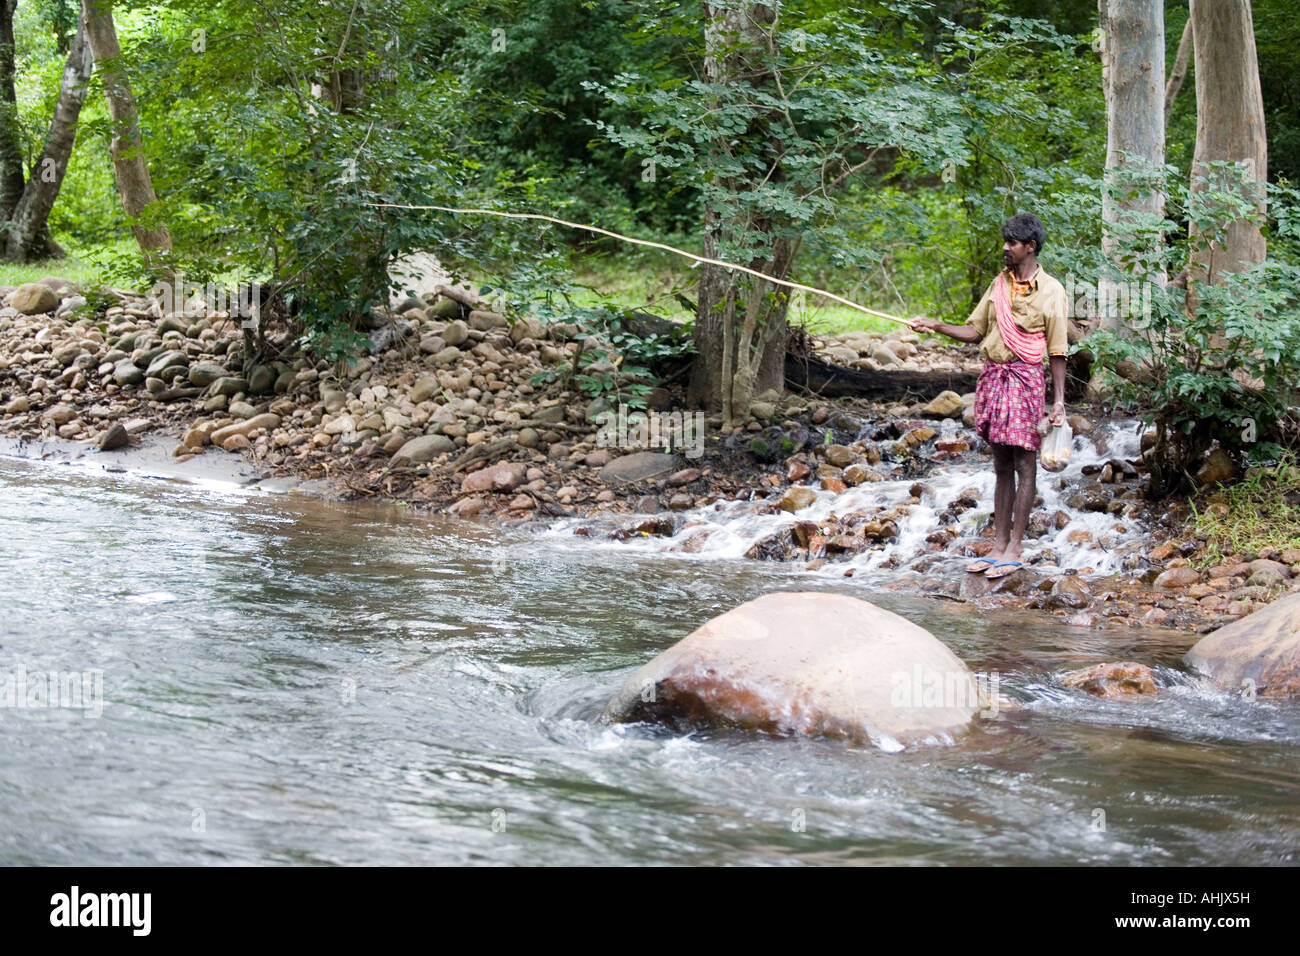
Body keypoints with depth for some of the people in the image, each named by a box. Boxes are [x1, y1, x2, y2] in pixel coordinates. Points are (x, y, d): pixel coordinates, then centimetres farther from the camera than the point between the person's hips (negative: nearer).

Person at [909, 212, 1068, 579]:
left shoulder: (1050, 291, -4)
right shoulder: (1000, 283, 13)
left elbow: (1057, 351, -5)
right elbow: (975, 331, 16)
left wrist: (1059, 400, -9)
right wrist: (935, 326, 2)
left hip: (1025, 378, -6)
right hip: (993, 376, 6)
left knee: (1024, 465, -3)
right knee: (1001, 465, 10)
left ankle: (1014, 549, -1)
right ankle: (998, 545, 12)